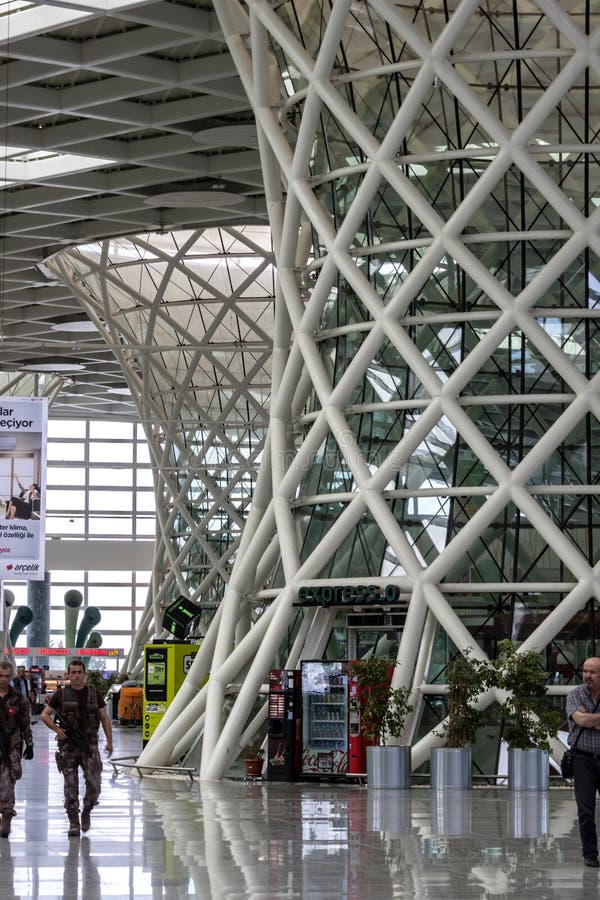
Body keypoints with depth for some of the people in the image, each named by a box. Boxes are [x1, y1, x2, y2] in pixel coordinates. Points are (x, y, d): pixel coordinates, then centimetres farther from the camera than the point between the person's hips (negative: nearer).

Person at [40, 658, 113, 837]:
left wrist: (109, 741, -2)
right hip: (68, 745, -1)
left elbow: (104, 718, 8)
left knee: (94, 784, -6)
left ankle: (86, 812, 20)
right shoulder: (61, 694, 3)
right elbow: (44, 715, 4)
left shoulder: (94, 693, 7)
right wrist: (57, 729, -11)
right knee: (70, 785, -3)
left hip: (89, 743, 1)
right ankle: (73, 823, 2)